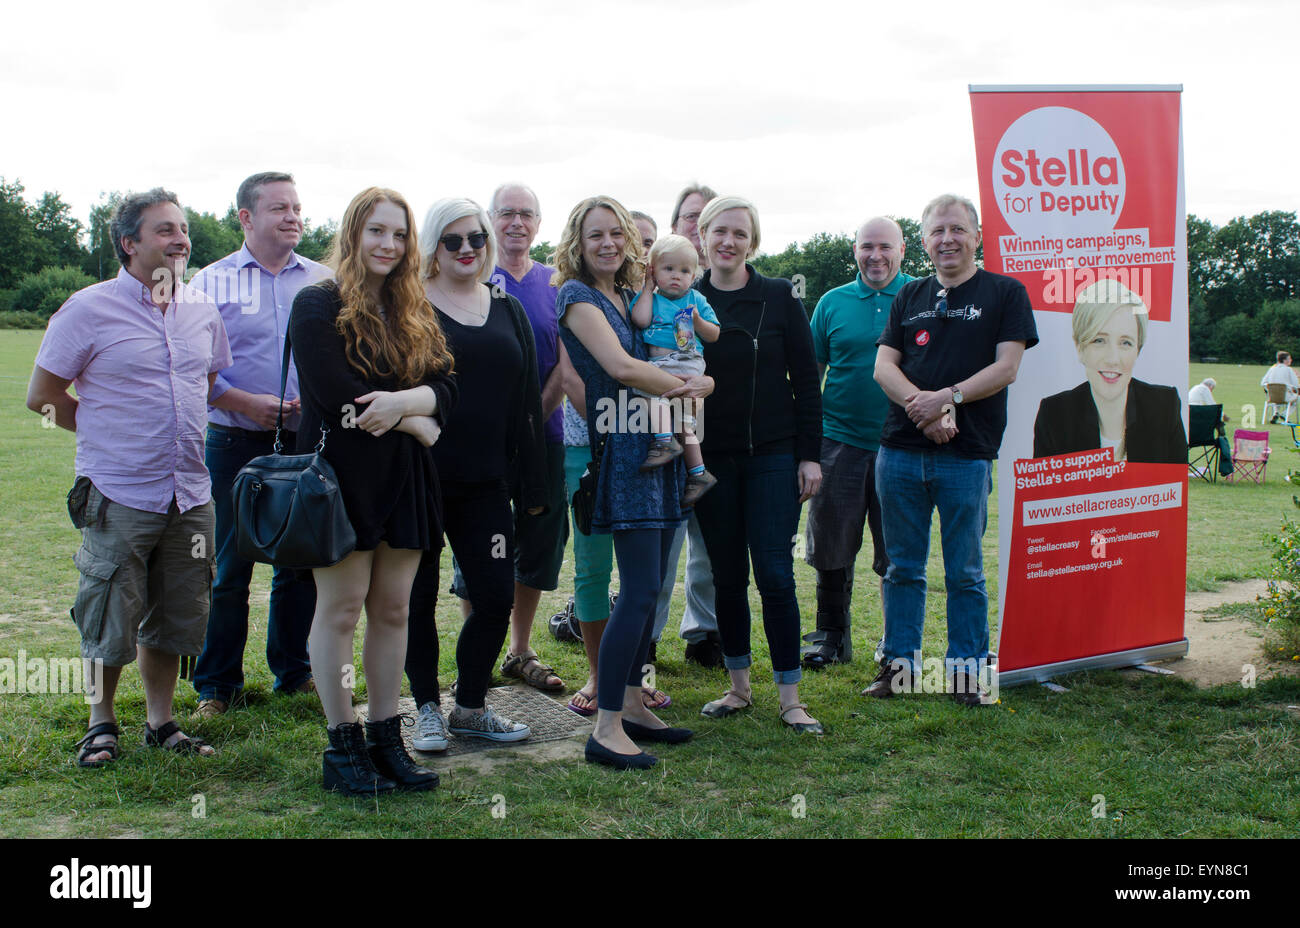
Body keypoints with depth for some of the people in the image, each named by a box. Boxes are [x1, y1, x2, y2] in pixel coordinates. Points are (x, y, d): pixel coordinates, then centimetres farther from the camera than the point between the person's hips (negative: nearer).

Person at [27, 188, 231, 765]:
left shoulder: (202, 311, 8)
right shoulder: (89, 309, -7)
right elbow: (42, 396, -1)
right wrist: (108, 433, 2)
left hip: (189, 495, 5)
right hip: (118, 496, -4)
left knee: (173, 620, 13)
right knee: (109, 622, 3)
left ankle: (161, 722, 27)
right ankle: (101, 724, 22)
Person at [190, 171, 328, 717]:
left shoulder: (323, 282, 8)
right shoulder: (212, 282, 2)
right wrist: (245, 403, -14)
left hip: (308, 442, 2)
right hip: (236, 444, -2)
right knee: (228, 568, 3)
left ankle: (293, 671, 25)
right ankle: (216, 685, 16)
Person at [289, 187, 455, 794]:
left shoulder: (415, 314, 15)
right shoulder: (318, 305, -4)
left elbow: (445, 388, 3)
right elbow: (337, 397, -15)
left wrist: (404, 400, -19)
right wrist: (415, 423, -9)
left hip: (403, 481, 6)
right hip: (341, 475, -5)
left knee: (393, 609, 8)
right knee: (340, 608, 0)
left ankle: (386, 738, 16)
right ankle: (342, 746, 9)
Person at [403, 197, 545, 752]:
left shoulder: (508, 310, 12)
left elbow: (528, 401, 13)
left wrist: (533, 486, 10)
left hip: (485, 482, 4)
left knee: (496, 596, 1)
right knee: (419, 596, 6)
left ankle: (471, 707, 19)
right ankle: (428, 710, 21)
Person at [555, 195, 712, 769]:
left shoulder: (631, 295, 17)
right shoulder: (578, 296, -4)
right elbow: (621, 366, -18)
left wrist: (700, 383, -6)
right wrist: (685, 386, -6)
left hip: (658, 446, 8)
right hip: (621, 448, -8)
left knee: (649, 586, 10)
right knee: (640, 589, -12)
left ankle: (631, 705, 20)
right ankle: (607, 729, -7)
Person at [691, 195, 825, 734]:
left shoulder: (779, 297, 0)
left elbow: (806, 379, 1)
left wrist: (810, 455, -4)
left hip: (773, 456, -2)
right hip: (711, 460, 2)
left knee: (775, 575, -5)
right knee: (727, 577, 8)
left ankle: (790, 698, 5)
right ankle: (739, 687, 22)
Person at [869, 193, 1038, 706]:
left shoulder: (1005, 293, 4)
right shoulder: (909, 297, 15)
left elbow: (1006, 367, -5)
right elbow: (884, 366, 6)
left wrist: (949, 397, -18)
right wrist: (923, 406, -12)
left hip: (967, 455, -3)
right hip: (900, 450, 3)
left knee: (965, 573, 4)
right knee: (903, 567, 10)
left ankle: (967, 669, 15)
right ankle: (899, 663, 20)